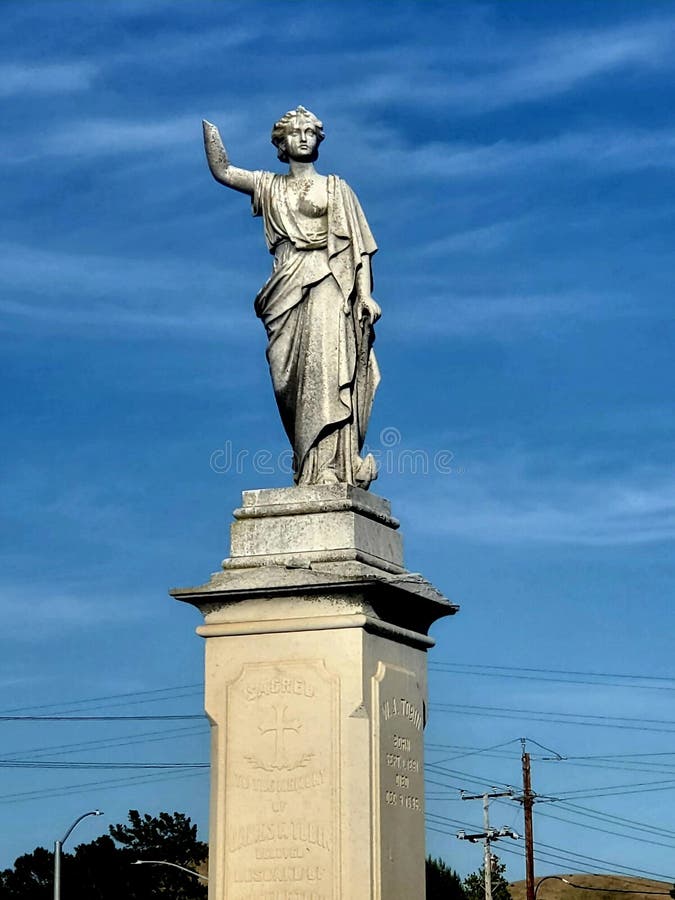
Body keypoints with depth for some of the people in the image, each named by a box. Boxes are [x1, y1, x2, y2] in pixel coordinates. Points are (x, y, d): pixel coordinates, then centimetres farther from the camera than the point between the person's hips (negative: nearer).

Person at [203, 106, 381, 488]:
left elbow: (360, 244, 6)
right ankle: (308, 469, -5)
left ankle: (330, 470, -25)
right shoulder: (270, 187, 20)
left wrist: (365, 294, -5)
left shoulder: (336, 188, 13)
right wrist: (208, 125, 0)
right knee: (292, 379, -6)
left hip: (328, 286, -3)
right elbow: (222, 170, 11)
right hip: (287, 291, 3)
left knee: (325, 369, -18)